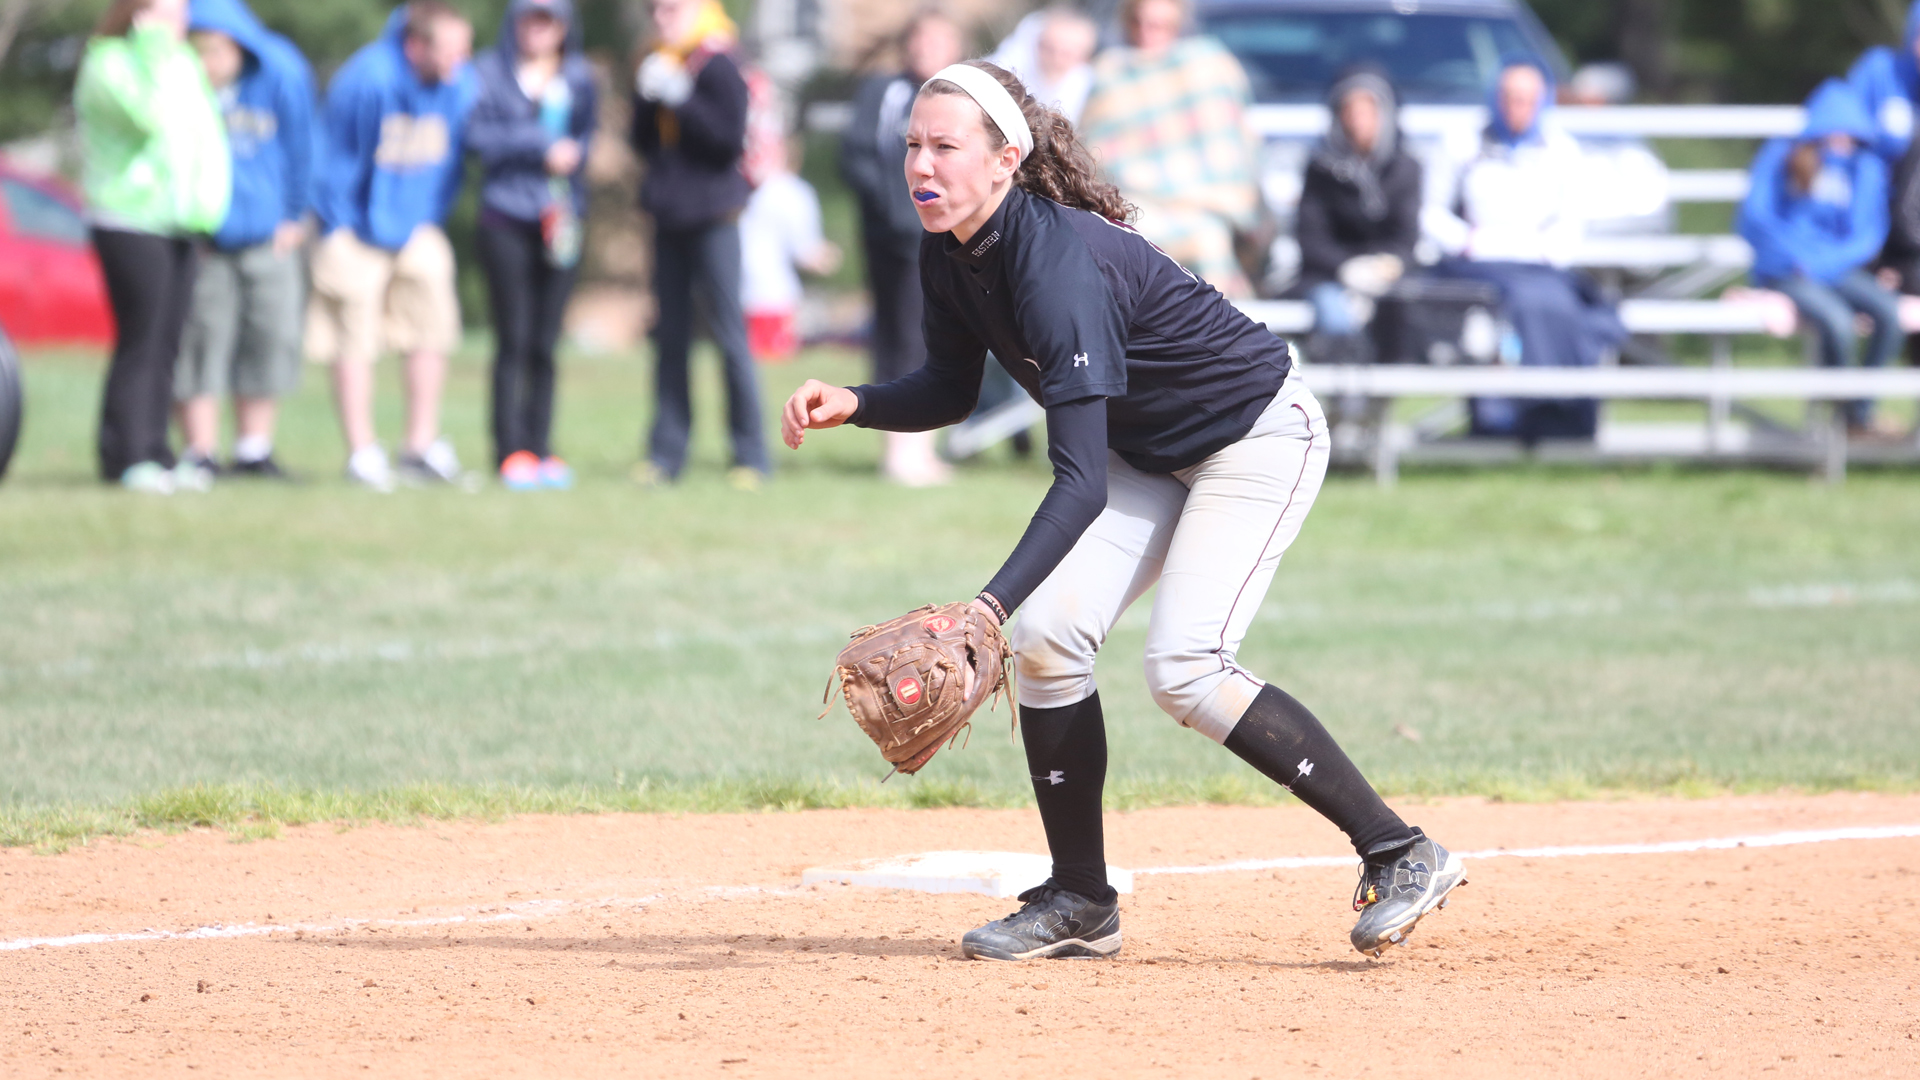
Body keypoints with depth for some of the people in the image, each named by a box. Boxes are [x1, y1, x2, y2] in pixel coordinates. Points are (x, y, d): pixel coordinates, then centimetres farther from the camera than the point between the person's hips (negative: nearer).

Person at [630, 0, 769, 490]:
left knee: (729, 335, -6)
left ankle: (751, 455, -2)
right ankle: (667, 453, 11)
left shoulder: (719, 67, -9)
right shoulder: (661, 66, 12)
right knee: (670, 336, 8)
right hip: (669, 218, 7)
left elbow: (729, 138, -17)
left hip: (712, 216, -7)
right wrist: (646, 96, -5)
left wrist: (679, 96, -19)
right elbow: (642, 141, 11)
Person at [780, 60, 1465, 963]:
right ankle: (1080, 905, 8)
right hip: (1152, 452, 9)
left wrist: (990, 605, -50)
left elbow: (1082, 481, -40)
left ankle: (1401, 855, -12)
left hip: (1261, 436, -9)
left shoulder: (1060, 263, -35)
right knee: (1047, 635, -5)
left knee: (1184, 666, -21)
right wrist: (854, 405, -12)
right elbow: (952, 390, 8)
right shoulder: (949, 255, -8)